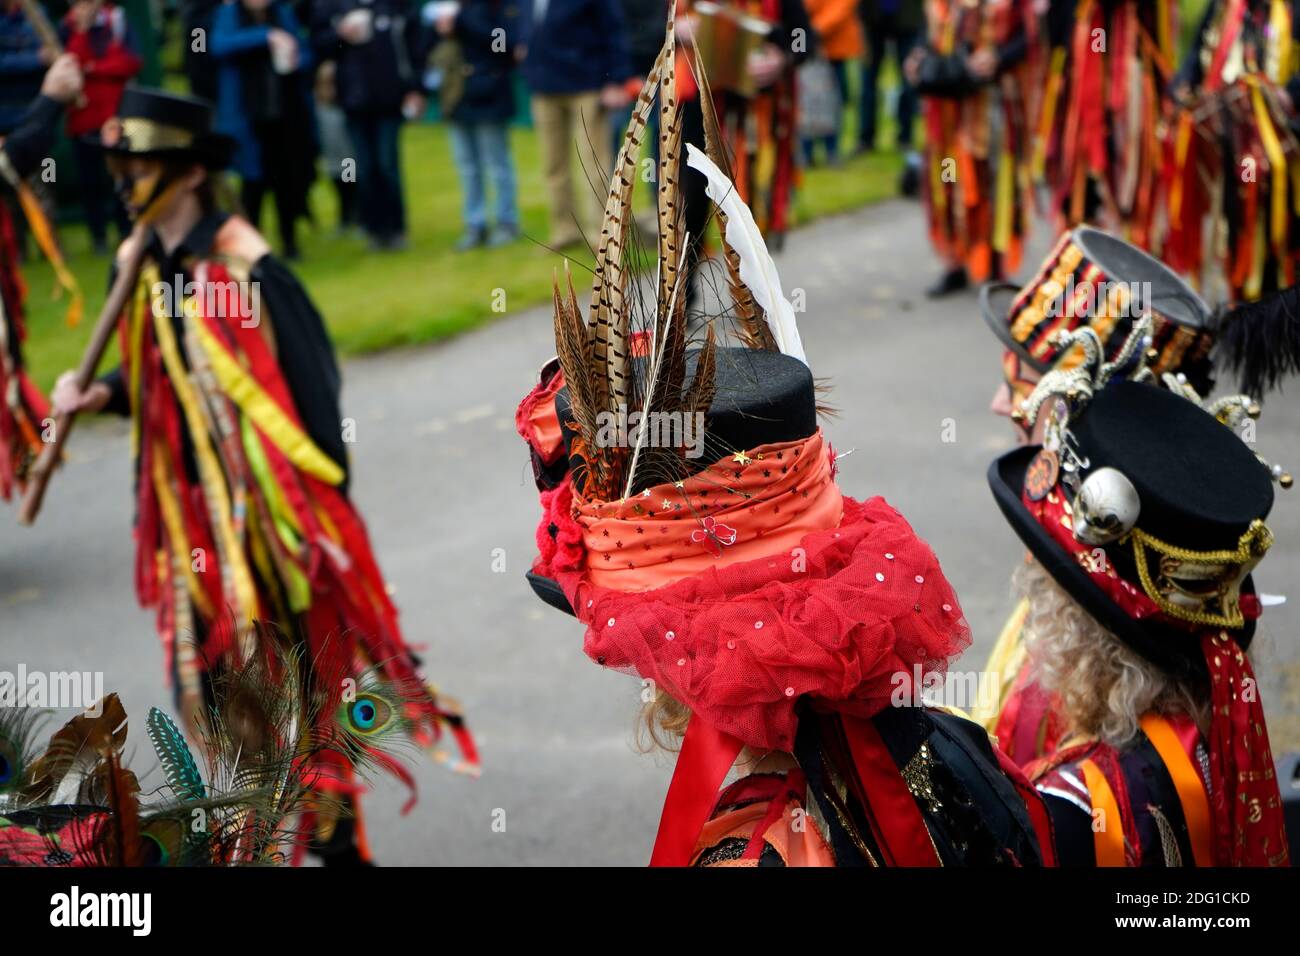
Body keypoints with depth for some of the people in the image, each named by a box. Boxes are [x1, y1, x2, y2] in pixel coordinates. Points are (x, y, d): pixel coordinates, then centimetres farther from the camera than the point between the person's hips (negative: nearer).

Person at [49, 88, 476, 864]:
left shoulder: (247, 269, -18)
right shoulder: (140, 265, 2)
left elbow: (309, 384, -15)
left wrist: (321, 502, -14)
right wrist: (100, 393, -6)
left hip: (269, 502, -6)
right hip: (191, 507, 6)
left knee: (301, 666, 6)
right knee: (208, 670, 10)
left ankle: (333, 832, 24)